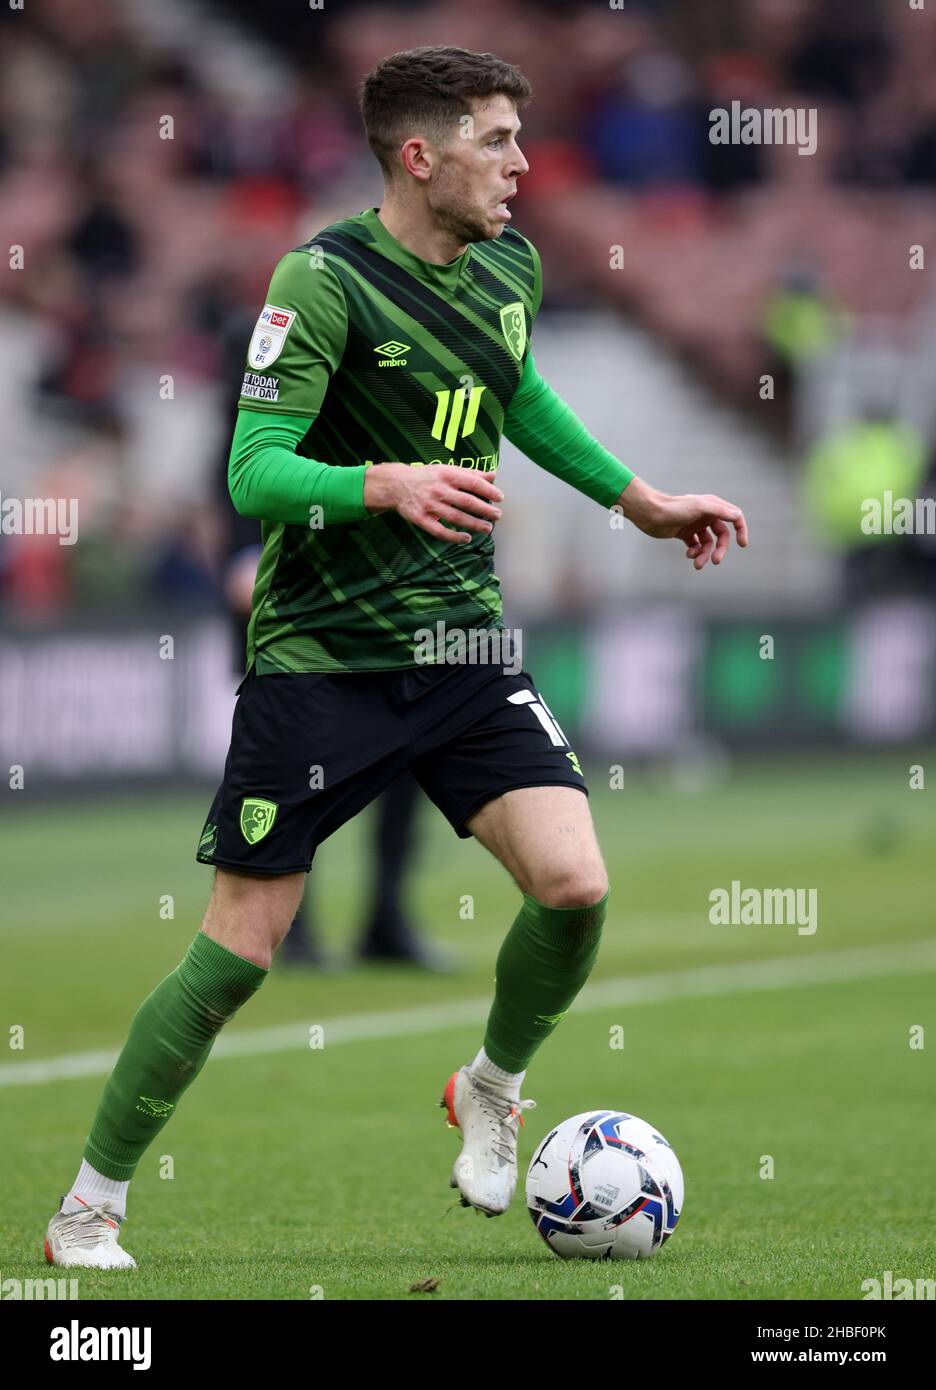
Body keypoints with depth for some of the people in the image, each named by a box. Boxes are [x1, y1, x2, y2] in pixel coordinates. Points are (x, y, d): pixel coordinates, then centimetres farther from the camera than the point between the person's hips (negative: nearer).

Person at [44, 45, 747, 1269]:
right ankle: (87, 1213, 10)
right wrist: (388, 485, -36)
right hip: (320, 657, -5)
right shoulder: (325, 281, -15)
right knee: (237, 952, -4)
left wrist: (640, 502, 28)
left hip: (462, 648, 5)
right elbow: (253, 474, -20)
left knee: (574, 885, -15)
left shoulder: (511, 269, 6)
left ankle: (490, 1093, 15)